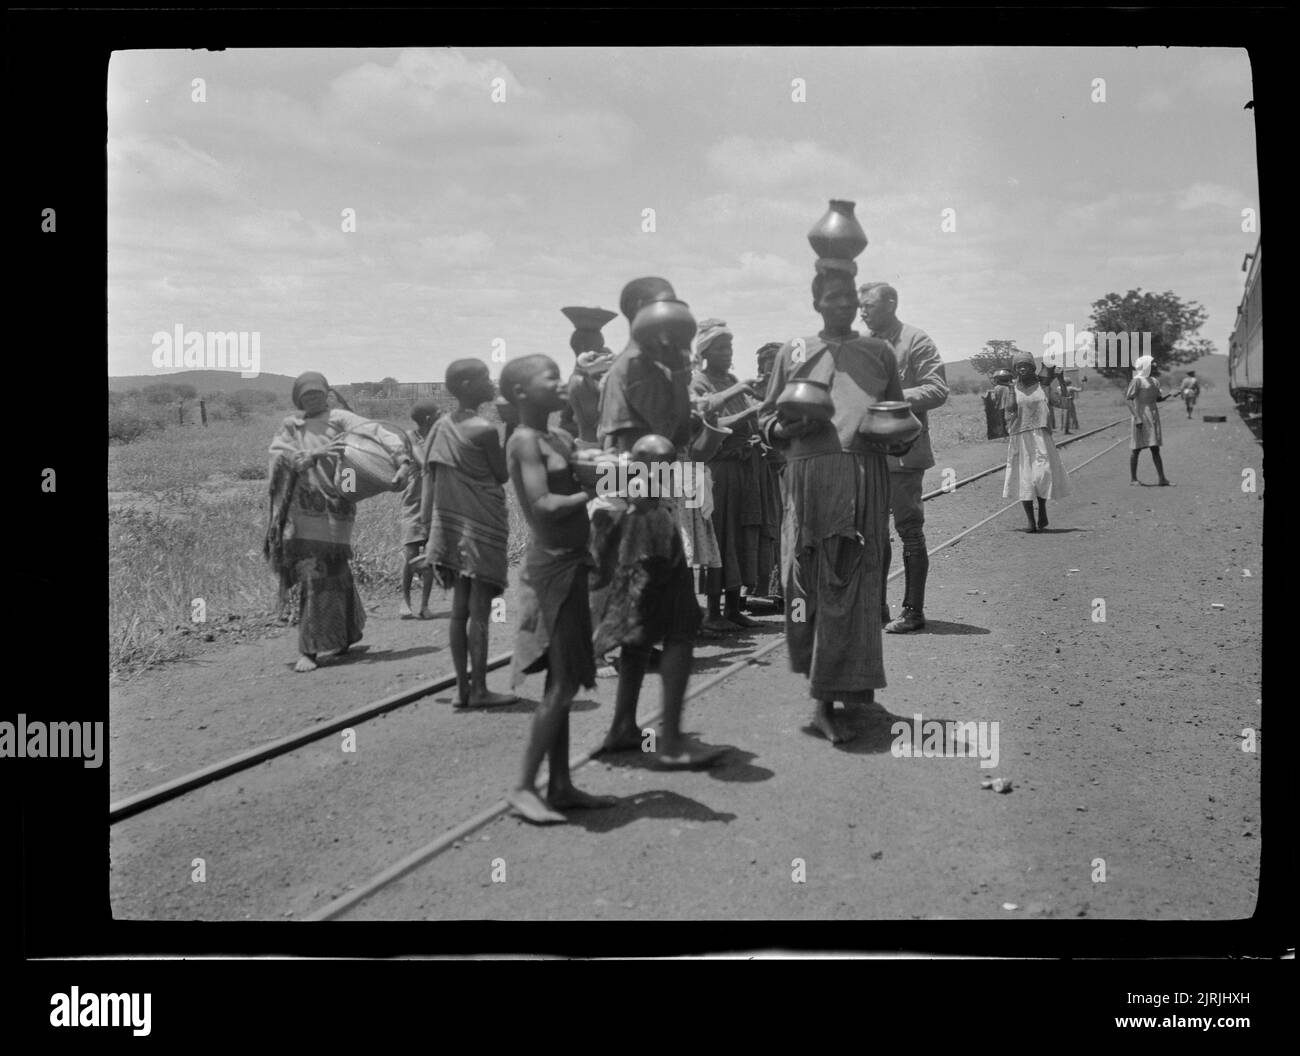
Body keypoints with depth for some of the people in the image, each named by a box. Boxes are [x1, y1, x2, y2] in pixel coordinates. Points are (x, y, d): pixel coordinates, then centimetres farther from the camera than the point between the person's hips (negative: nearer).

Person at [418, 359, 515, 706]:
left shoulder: (442, 426, 7)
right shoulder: (485, 430, -14)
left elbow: (433, 477, 9)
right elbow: (503, 475, -3)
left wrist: (432, 524, 14)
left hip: (452, 528, 7)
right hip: (482, 528, -7)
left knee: (460, 610, 9)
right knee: (479, 611, -4)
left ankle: (463, 687, 14)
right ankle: (479, 690, -1)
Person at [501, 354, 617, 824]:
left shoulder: (560, 439, 13)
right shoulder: (525, 440, -12)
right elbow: (543, 505, -21)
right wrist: (594, 492, -15)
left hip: (570, 564, 9)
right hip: (552, 566, -9)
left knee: (562, 683, 11)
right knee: (562, 685, -7)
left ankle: (560, 786, 18)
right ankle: (524, 787, 1)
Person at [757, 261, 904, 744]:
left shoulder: (879, 352, 17)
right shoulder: (792, 352, 13)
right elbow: (767, 416, 14)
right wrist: (785, 427, -8)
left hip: (865, 478, 1)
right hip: (809, 476, 0)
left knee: (853, 583, -6)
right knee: (806, 579, -6)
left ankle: (825, 701, -3)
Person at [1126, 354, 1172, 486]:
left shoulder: (1154, 381, 15)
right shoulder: (1136, 381, -9)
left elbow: (1158, 399, 23)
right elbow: (1129, 399, -15)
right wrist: (1137, 417, -22)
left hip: (1153, 418, 8)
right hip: (1141, 417, -8)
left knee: (1155, 448, 5)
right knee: (1136, 448, -2)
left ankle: (1162, 478, 4)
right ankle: (1132, 479, 5)